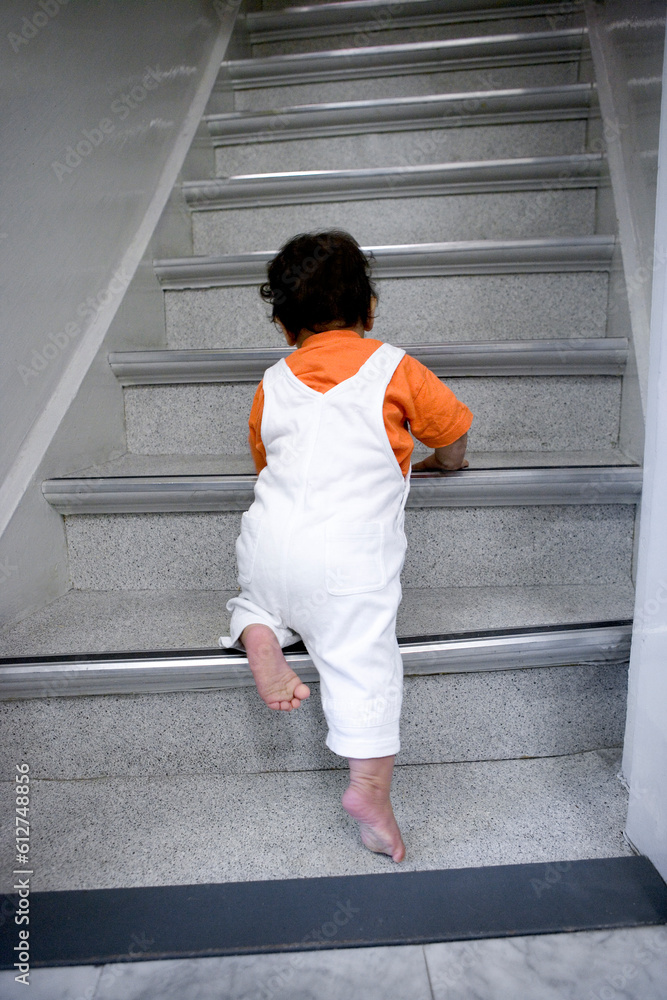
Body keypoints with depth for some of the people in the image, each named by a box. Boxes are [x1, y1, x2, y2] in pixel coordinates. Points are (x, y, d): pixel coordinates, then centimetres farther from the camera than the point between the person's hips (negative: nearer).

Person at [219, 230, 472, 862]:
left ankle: (257, 629, 4)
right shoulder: (394, 368, 4)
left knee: (265, 590, 32)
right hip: (348, 555, -3)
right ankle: (369, 786, -1)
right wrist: (438, 463, 36)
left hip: (268, 541, 4)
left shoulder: (271, 384, 14)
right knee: (363, 661, 4)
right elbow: (454, 438, 14)